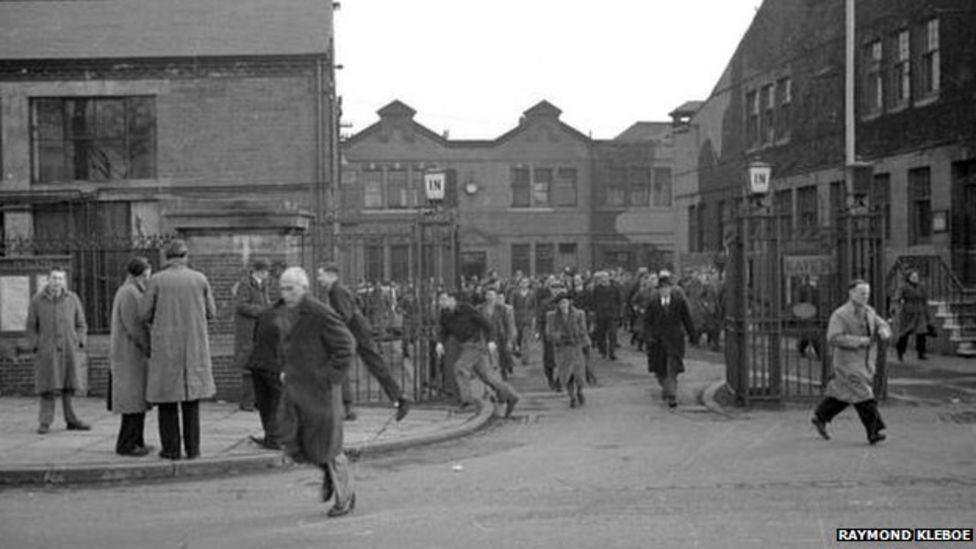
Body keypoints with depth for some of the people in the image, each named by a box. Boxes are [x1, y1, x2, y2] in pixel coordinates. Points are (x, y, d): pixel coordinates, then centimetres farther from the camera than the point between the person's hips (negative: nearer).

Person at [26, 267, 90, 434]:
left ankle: (71, 420, 15)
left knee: (69, 387, 6)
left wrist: (79, 344, -1)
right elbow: (31, 328, 5)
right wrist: (35, 349, -4)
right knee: (48, 388, -4)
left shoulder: (73, 299, 3)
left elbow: (81, 325, 9)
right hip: (46, 351, -2)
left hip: (69, 351, 2)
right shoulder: (36, 301, 0)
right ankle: (45, 423, 2)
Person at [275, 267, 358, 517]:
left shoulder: (320, 314, -17)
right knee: (289, 438, -2)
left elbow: (346, 344, -16)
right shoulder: (287, 311, 8)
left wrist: (331, 377, -16)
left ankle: (345, 496, 21)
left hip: (320, 388, -7)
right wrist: (285, 369, 14)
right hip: (294, 386, 7)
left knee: (326, 445, 2)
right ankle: (328, 470, 24)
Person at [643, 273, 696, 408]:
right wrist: (648, 338, -8)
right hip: (657, 337, 2)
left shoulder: (679, 298, -5)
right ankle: (666, 387, 38)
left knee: (672, 368, -9)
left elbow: (686, 316, 5)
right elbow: (647, 320, -2)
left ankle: (672, 396, -9)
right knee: (659, 368, 13)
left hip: (674, 337, -2)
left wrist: (691, 333, 11)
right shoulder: (652, 300, -5)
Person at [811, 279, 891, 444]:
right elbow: (833, 338, -23)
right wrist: (859, 341, -26)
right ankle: (874, 432, -8)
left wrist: (884, 331, -15)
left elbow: (882, 325, 11)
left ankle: (820, 417, 33)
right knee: (863, 397, -11)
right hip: (847, 364, -8)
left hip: (865, 363, 8)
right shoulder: (840, 315, -15)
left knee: (841, 394, 17)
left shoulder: (869, 311, 8)